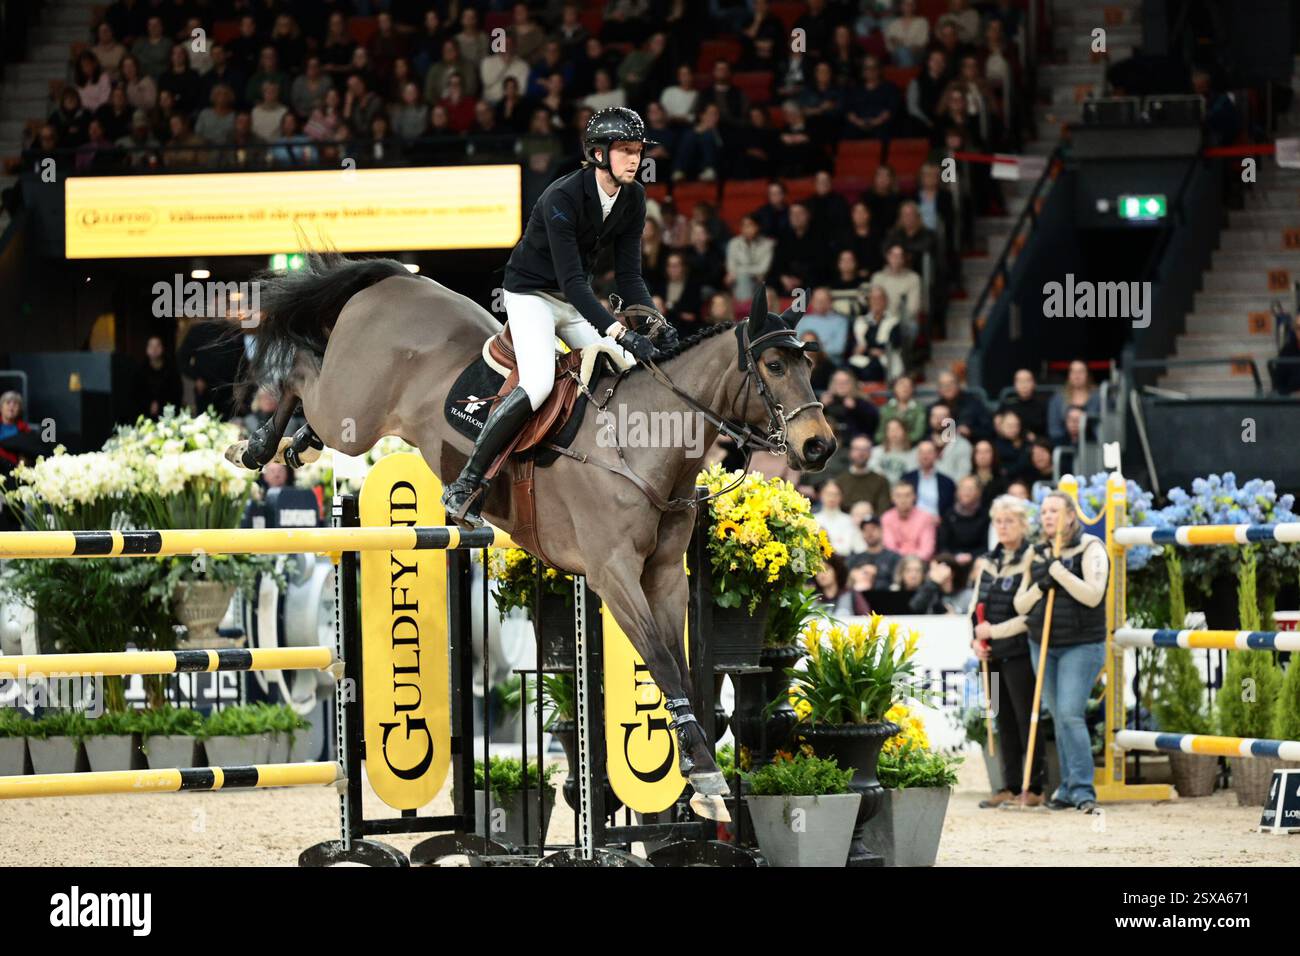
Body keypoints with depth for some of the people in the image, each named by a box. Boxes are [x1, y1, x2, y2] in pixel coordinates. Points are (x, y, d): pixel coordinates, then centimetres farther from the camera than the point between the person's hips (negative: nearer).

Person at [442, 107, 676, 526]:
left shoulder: (633, 197, -6)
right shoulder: (563, 198, -28)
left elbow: (628, 274, -3)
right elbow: (571, 279, -33)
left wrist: (656, 323, -20)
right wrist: (620, 333, -41)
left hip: (577, 298, 8)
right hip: (532, 292, -8)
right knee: (539, 384, -28)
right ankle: (465, 485, -21)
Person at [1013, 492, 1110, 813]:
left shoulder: (1090, 549, -5)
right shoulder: (1038, 555, 13)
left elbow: (1093, 595, -19)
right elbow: (1020, 605, 11)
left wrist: (1059, 571, -22)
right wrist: (1040, 587, -8)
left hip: (1082, 645, -6)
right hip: (1042, 645, 6)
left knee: (1070, 714, -17)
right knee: (1058, 717, 7)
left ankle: (1083, 790, -17)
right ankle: (1069, 788, 14)